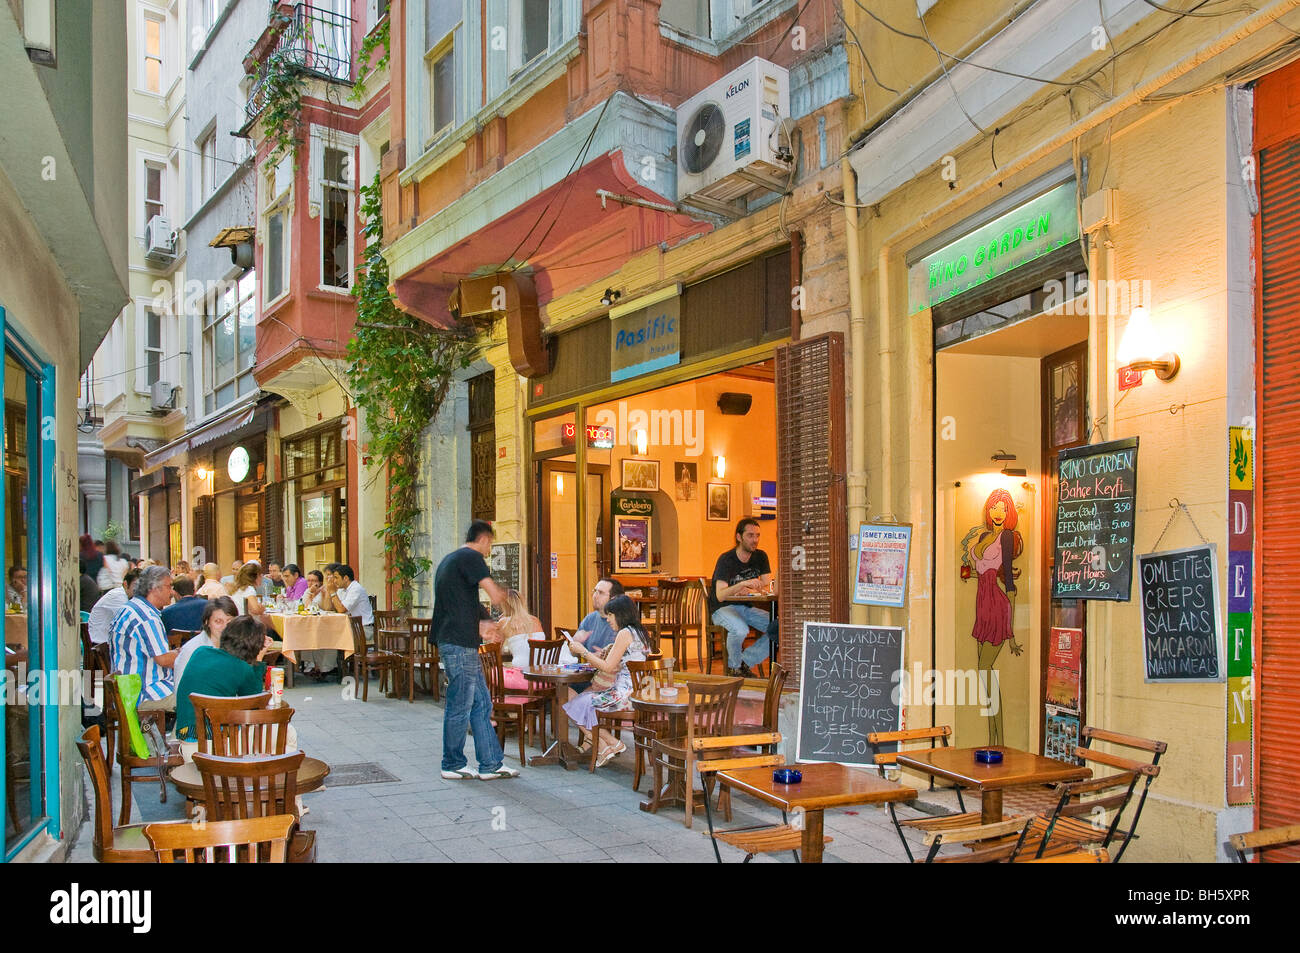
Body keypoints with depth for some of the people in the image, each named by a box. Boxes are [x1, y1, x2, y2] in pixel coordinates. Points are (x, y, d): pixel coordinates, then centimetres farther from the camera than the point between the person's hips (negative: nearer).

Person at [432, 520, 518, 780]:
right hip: (459, 644, -10)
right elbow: (496, 597, -18)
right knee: (460, 707, 0)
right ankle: (453, 765, 11)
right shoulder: (471, 557, -10)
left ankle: (491, 763, 14)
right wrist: (504, 592, 4)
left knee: (481, 703, 11)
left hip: (452, 640, 10)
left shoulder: (449, 559, 21)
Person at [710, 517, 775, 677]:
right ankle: (734, 666, -8)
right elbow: (720, 595, -26)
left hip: (746, 607, 6)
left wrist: (749, 590, -20)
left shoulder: (760, 557, 2)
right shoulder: (726, 559, -16)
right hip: (722, 608, -6)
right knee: (740, 629, -38)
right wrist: (743, 584, -41)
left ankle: (745, 662, -3)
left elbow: (767, 588, -1)